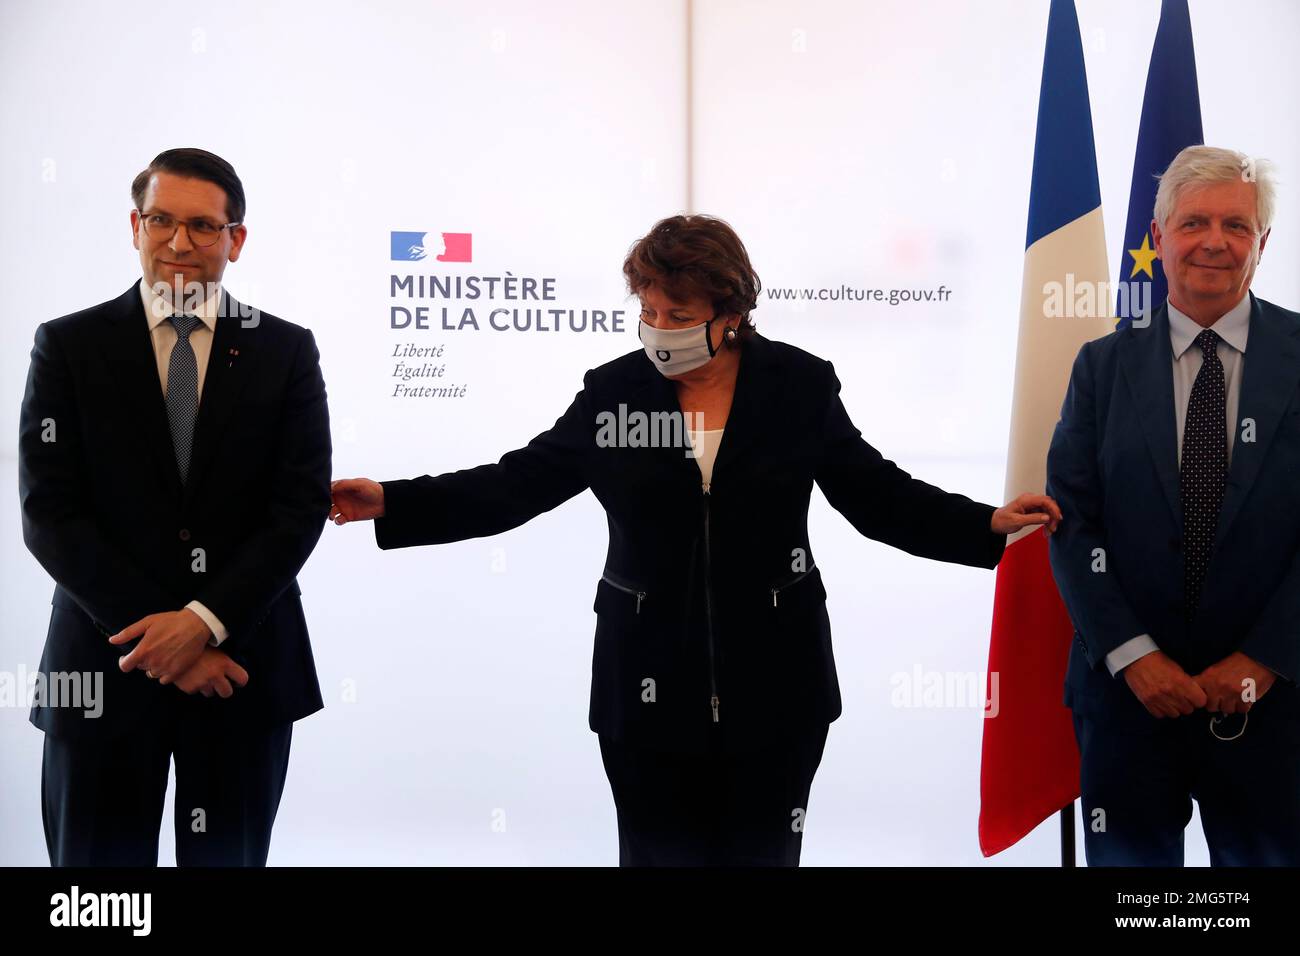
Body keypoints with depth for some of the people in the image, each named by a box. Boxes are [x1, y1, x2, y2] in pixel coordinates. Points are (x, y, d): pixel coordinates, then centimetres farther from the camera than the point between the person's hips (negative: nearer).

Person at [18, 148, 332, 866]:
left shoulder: (285, 350, 4)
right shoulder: (69, 345, 2)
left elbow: (303, 505, -3)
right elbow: (49, 511, -5)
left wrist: (205, 620, -14)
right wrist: (152, 633, -13)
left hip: (241, 663, 1)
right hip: (105, 666, 0)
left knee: (229, 856, 12)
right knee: (99, 857, 8)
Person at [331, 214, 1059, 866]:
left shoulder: (800, 386, -3)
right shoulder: (613, 391, -2)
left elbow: (877, 495, 2)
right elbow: (519, 484, 0)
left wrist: (989, 524, -9)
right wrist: (390, 502, -8)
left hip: (773, 684, 0)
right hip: (651, 685, 0)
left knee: (761, 852, 10)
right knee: (661, 852, 7)